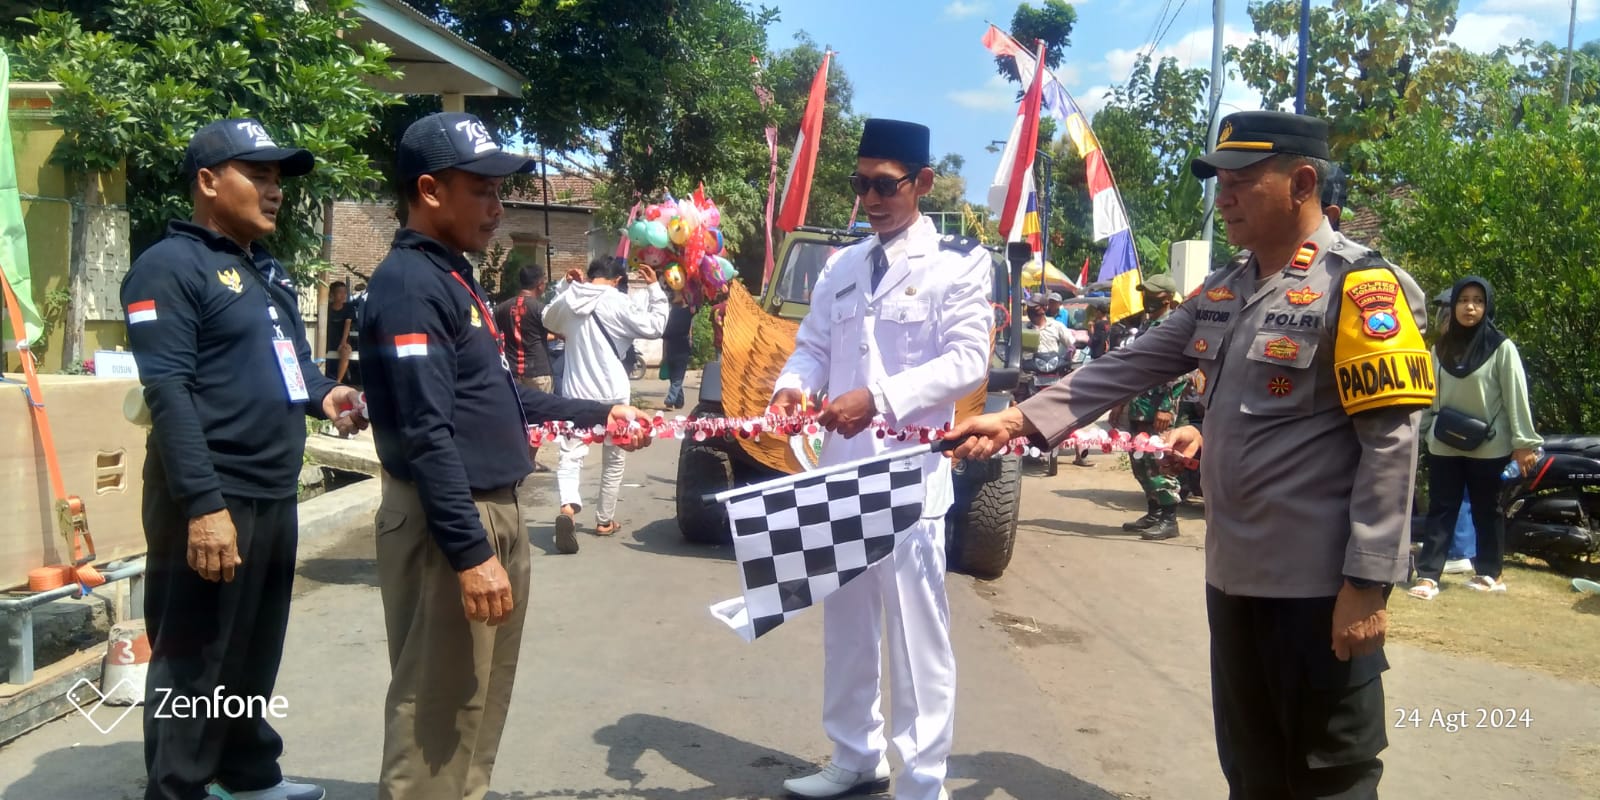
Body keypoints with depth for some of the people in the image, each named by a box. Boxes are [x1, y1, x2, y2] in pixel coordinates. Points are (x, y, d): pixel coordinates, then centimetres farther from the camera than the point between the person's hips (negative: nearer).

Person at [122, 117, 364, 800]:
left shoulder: (269, 271, 17)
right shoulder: (170, 267, -11)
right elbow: (169, 392, -20)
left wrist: (322, 392, 0)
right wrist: (204, 504, -26)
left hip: (276, 495, 9)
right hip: (214, 499, -9)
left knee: (258, 653, 21)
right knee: (195, 664, 1)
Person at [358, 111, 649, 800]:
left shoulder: (455, 275, 14)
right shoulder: (410, 283, -17)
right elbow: (428, 434, -23)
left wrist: (595, 414, 20)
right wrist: (468, 553, -25)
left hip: (495, 509, 10)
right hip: (447, 522, -10)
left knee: (480, 705, 21)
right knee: (437, 714, 1)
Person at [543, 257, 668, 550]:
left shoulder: (568, 300, 2)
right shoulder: (617, 302, -11)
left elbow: (549, 322, 23)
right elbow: (655, 327, -5)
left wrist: (566, 287, 22)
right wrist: (655, 288, 2)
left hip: (576, 392, 3)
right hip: (612, 393, -3)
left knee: (570, 455, 1)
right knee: (614, 458, 14)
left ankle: (568, 507, -26)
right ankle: (604, 520, 22)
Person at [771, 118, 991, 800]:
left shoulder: (958, 261, -3)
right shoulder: (841, 266, 15)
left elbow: (967, 361, -11)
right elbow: (814, 345, 15)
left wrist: (877, 398, -22)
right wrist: (793, 385, -9)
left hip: (910, 475, -6)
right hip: (840, 471, 6)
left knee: (916, 638, 0)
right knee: (845, 629, 16)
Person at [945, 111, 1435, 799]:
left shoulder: (1360, 286, -12)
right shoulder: (1219, 294, 11)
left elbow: (1389, 445, -16)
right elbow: (1126, 370, 7)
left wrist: (1367, 582, -20)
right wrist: (1020, 419, -4)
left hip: (1321, 586, -7)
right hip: (1234, 576, 7)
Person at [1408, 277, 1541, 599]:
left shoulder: (1501, 347, -6)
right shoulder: (1441, 347, 7)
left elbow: (1516, 396, -8)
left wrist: (1524, 442, -11)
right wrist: (1421, 432, 7)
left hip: (1488, 445, -3)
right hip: (1444, 445, 3)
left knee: (1486, 509, 10)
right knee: (1440, 509, 1)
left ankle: (1490, 573, 23)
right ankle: (1427, 576, -1)